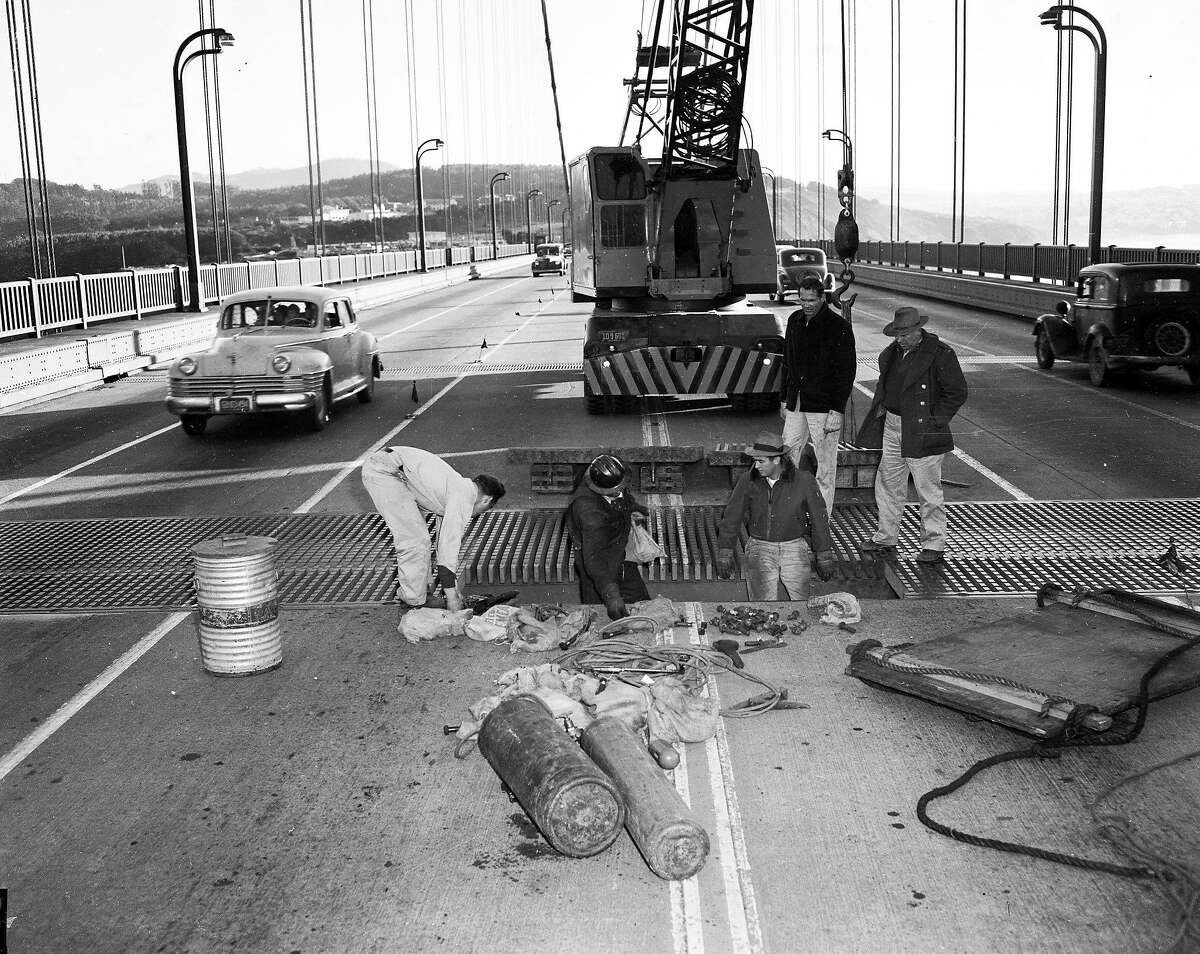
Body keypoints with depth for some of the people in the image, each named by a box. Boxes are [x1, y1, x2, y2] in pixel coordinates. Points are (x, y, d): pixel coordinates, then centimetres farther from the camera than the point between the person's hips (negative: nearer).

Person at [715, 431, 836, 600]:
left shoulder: (803, 480, -7)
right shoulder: (748, 480, -3)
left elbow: (819, 518, 2)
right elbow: (732, 517, 6)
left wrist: (824, 558, 7)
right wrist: (724, 554, 4)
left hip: (794, 546, -1)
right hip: (760, 547, 1)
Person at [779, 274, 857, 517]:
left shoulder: (839, 328, -10)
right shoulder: (795, 321, 10)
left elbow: (846, 372, -11)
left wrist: (836, 411, -16)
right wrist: (784, 399, 16)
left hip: (823, 407, -6)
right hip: (795, 406, 6)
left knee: (825, 468, 2)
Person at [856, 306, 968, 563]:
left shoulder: (940, 354, -13)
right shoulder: (892, 352, 9)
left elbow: (957, 392, -11)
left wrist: (934, 420, -14)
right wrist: (881, 407, 13)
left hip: (921, 433, -7)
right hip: (892, 426, 7)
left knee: (928, 491, 0)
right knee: (887, 484, 14)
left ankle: (934, 545, 11)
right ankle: (885, 538, 27)